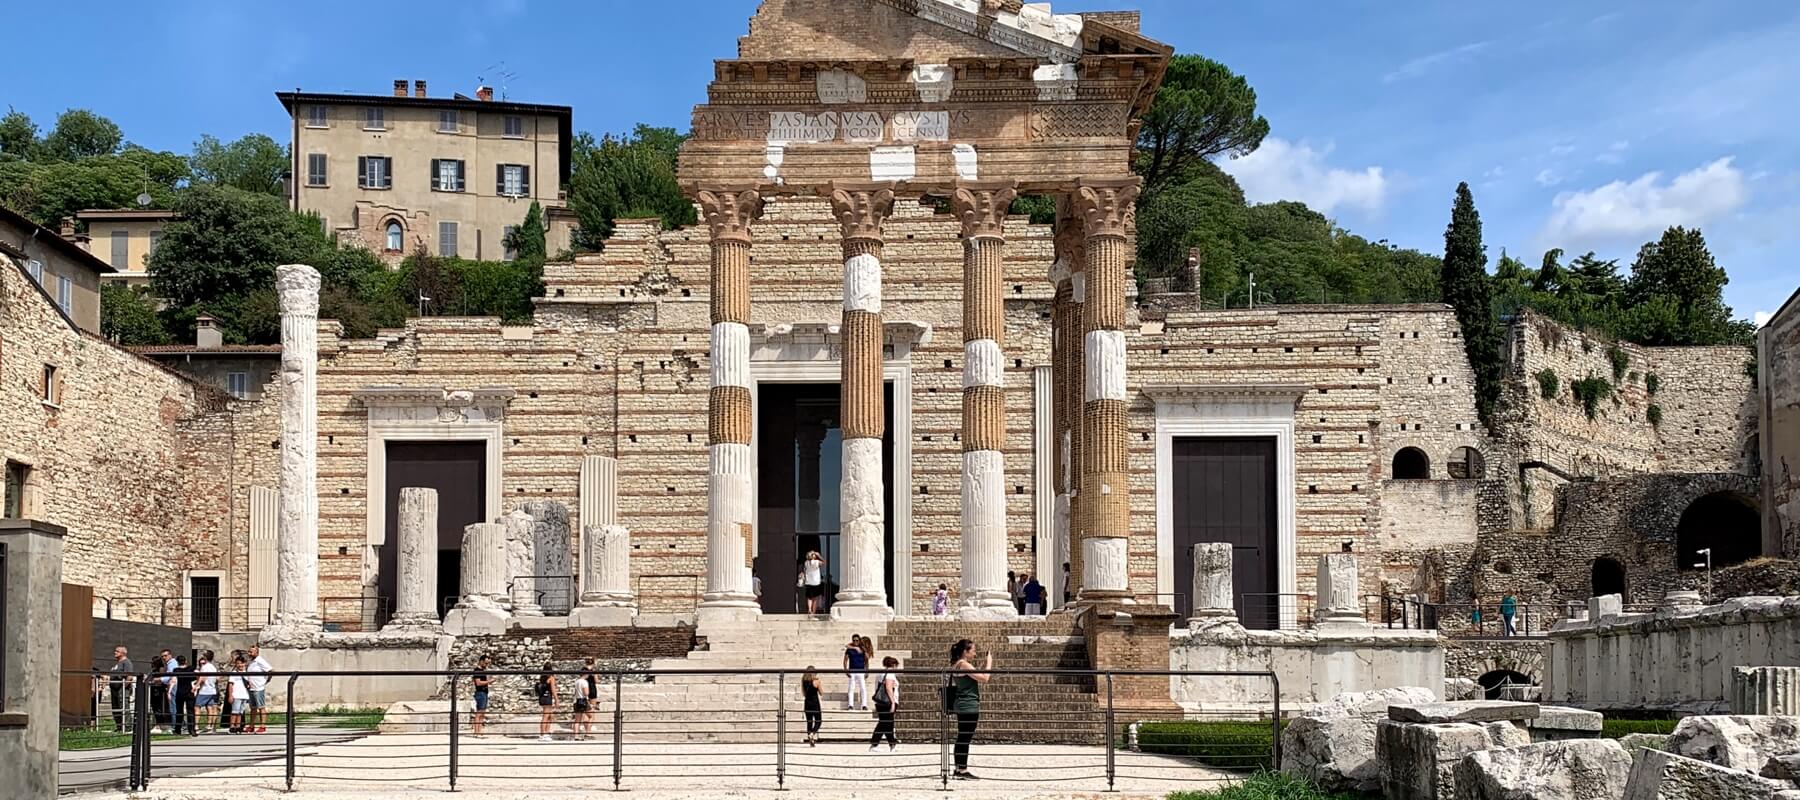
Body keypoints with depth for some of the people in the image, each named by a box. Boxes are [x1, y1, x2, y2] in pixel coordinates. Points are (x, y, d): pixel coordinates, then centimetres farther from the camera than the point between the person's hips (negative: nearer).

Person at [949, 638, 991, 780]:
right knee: (965, 739, -6)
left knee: (962, 738, 13)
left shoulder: (956, 665, 14)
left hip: (961, 705, 10)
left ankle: (959, 769, 18)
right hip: (969, 706, -10)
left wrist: (984, 665, 17)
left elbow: (975, 677, 23)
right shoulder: (964, 665, -16)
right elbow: (984, 678, -18)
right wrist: (989, 663, -6)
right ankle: (963, 770, -4)